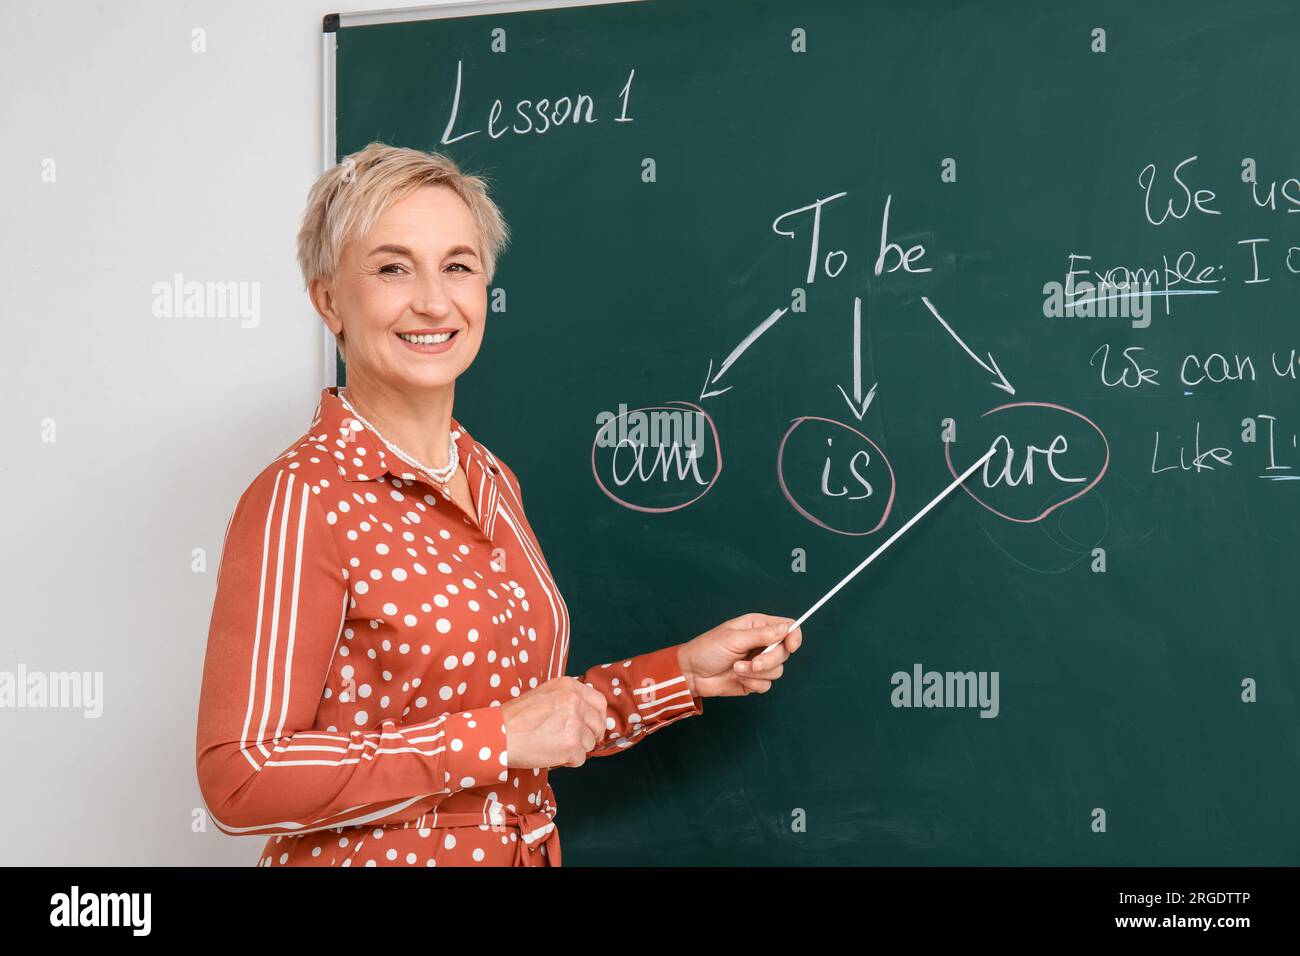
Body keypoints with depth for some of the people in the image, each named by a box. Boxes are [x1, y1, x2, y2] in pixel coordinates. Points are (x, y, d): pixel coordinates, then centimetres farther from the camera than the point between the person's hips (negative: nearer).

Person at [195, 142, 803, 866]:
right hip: (371, 855, -6)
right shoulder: (300, 500, -19)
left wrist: (685, 672, -1)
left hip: (522, 849, 6)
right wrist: (499, 736, -24)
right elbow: (239, 780, -23)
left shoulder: (493, 480, 2)